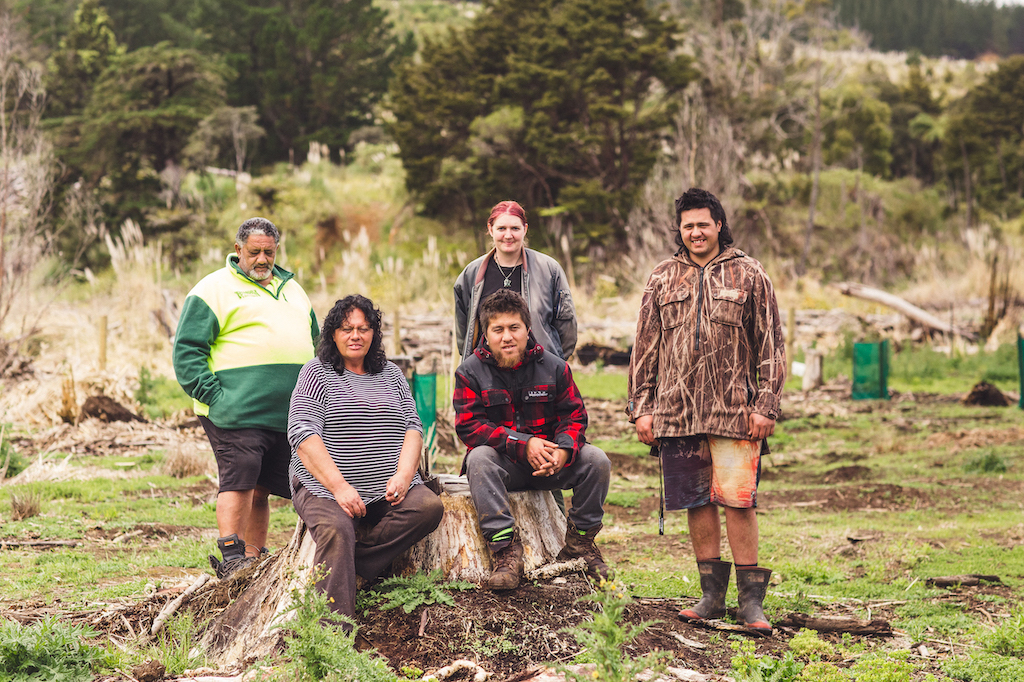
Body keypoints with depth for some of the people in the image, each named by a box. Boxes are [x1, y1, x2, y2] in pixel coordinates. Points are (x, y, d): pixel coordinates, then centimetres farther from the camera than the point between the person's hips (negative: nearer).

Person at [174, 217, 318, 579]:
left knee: (262, 488, 9)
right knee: (238, 480, -12)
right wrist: (214, 396, -14)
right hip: (237, 413, -6)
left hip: (287, 413, 6)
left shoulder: (291, 288, 22)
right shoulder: (214, 288, 1)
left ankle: (254, 557, 14)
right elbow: (186, 352, -5)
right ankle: (231, 557, -12)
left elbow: (315, 344, 30)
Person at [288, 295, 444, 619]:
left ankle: (352, 559, -23)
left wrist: (403, 475, -8)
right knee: (336, 530, -33)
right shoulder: (317, 372, 5)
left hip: (387, 490, 4)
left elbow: (413, 427, 13)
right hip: (325, 486, -4)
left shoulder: (391, 374, 20)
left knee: (430, 506, -24)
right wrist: (339, 487, -18)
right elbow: (303, 435, -6)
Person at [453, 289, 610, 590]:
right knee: (479, 459, -35)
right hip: (502, 460, -2)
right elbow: (468, 425, -13)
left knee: (596, 461, -20)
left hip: (548, 460, 2)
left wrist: (562, 449, -24)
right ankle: (506, 551, -39)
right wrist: (523, 444, -25)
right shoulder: (470, 371, -5)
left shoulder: (553, 367, 2)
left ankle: (579, 542, -2)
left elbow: (574, 415, 0)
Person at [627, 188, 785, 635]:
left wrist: (766, 405, -3)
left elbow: (771, 345, 5)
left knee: (737, 500, -8)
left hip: (734, 411, -3)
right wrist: (641, 408, 8)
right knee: (696, 502, 6)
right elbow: (645, 347, 15)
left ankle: (751, 600, 0)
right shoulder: (662, 279, 13)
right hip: (676, 410, 3)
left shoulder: (749, 276, 6)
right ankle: (712, 594, 15)